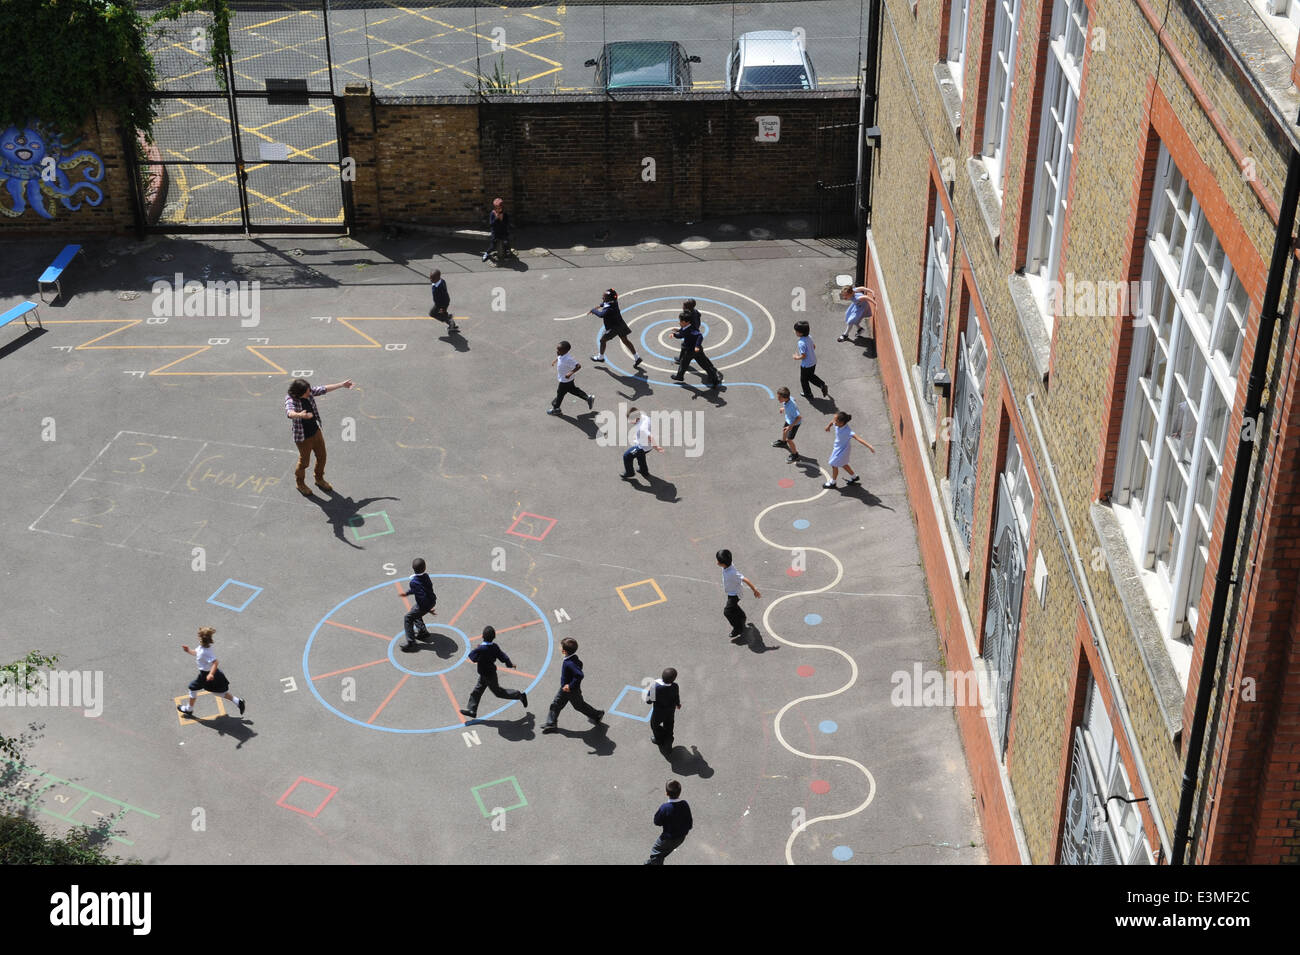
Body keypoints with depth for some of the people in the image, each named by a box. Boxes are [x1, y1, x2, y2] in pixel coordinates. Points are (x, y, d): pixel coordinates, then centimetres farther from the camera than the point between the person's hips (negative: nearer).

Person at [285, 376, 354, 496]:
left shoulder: (309, 392, -13)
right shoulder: (290, 400, -30)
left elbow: (324, 389, 3)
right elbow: (289, 413, -51)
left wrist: (342, 384, 8)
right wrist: (300, 415, -73)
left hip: (316, 431, 6)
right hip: (303, 437, -6)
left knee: (322, 457, 20)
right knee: (304, 461, 15)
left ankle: (319, 479, 45)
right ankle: (300, 483, 42)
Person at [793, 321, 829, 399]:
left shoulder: (801, 343, -32)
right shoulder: (809, 337, -7)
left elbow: (803, 356, -30)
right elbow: (814, 346, 7)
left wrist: (797, 358, -12)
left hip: (806, 365, -8)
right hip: (813, 362, 8)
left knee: (804, 379, 18)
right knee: (811, 376, 30)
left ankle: (808, 394, 35)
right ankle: (822, 385, 21)